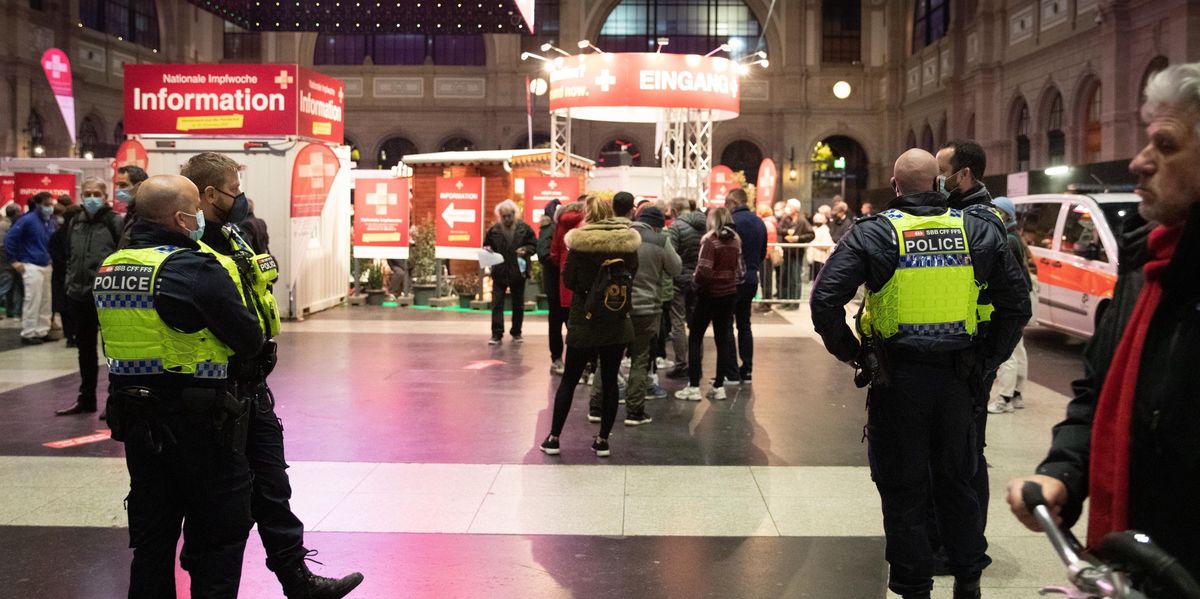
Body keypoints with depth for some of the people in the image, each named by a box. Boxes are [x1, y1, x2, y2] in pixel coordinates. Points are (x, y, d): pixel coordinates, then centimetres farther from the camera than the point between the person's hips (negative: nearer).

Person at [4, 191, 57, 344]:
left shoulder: (53, 222, 6)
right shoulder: (28, 220, -11)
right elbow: (9, 239, -9)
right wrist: (14, 261, -9)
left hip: (46, 266, 6)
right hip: (31, 266, -6)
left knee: (46, 301, 9)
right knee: (32, 301, -7)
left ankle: (42, 331, 17)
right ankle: (28, 334, 1)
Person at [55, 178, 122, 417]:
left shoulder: (115, 222, -8)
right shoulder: (76, 223, 12)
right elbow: (70, 257, 20)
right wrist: (70, 283, 12)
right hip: (79, 296, 7)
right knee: (85, 350, 16)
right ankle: (86, 399, 26)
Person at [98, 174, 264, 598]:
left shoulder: (108, 268, 6)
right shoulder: (196, 269, -18)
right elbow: (249, 341, -15)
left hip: (135, 420, 7)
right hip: (197, 421, -7)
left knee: (152, 532, 18)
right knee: (221, 532, 6)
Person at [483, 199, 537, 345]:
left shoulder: (524, 228, -2)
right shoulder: (494, 230, 2)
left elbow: (534, 245, 2)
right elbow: (487, 245, 12)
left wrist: (526, 250, -17)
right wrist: (487, 250, -9)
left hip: (518, 272, 0)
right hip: (499, 272, 0)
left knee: (518, 304, 10)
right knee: (497, 304, -4)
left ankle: (516, 333, 23)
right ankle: (497, 334, -2)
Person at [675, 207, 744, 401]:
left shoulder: (710, 240, -13)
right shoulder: (735, 241, 4)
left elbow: (704, 270, -20)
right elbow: (740, 271, 5)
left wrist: (695, 281, -2)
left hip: (709, 294, -5)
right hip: (729, 294, 6)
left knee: (695, 338, 4)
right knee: (723, 339, 11)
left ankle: (693, 387, 1)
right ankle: (719, 386, 13)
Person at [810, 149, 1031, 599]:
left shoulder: (873, 233, -7)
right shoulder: (978, 230, 3)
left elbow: (825, 300, -15)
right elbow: (1017, 303, 6)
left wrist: (849, 353, -2)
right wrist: (989, 359, 13)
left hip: (898, 379, -3)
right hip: (958, 377, 4)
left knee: (903, 492, 8)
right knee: (956, 481, 19)